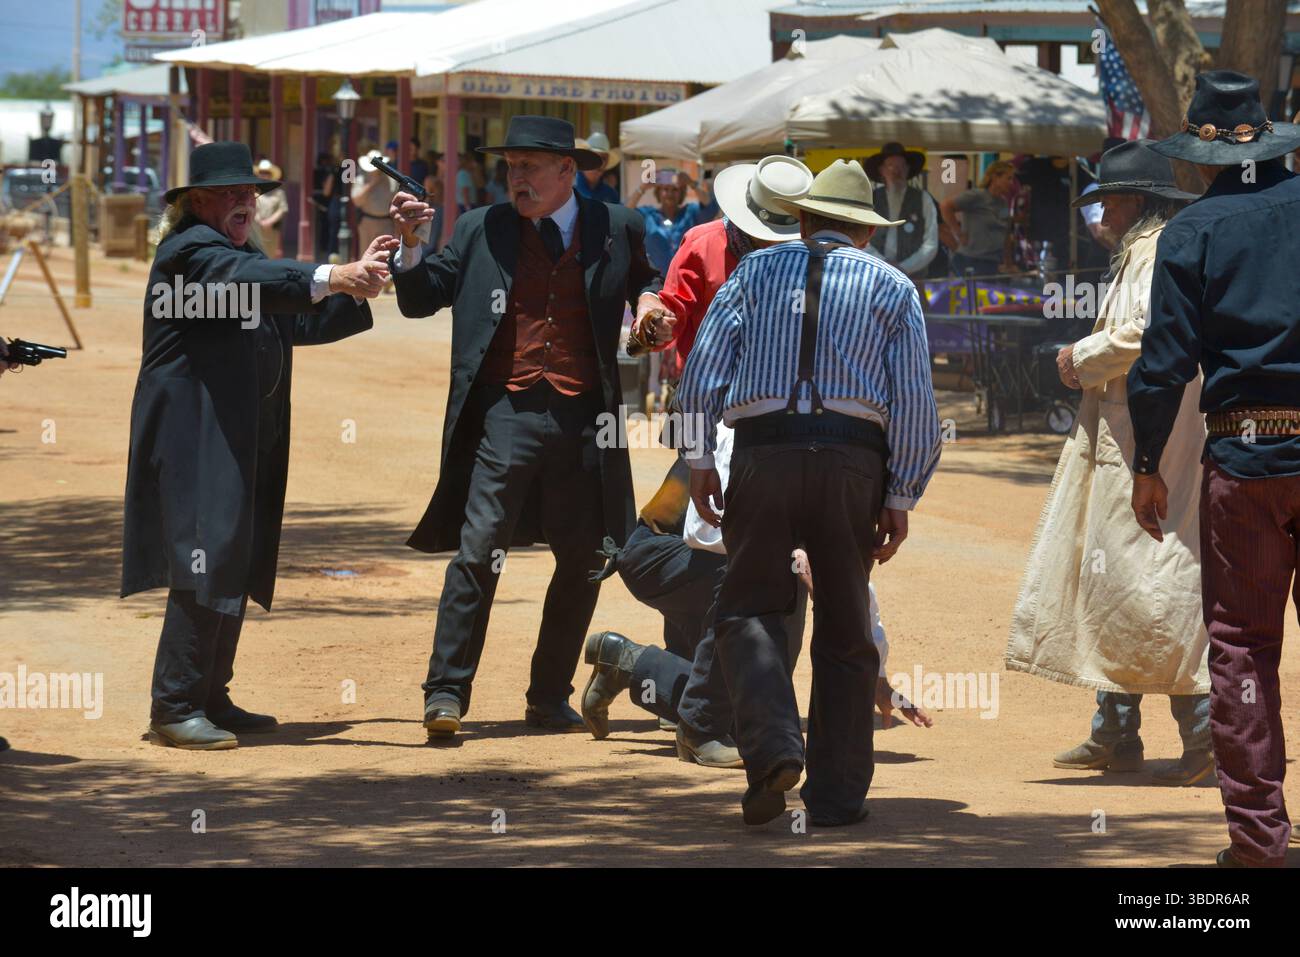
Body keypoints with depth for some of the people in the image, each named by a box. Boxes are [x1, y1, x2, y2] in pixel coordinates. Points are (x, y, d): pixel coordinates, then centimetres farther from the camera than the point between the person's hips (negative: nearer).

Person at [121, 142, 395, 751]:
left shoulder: (245, 255, 22)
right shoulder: (191, 249, -8)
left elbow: (298, 322, 18)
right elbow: (241, 280, -28)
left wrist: (357, 289, 3)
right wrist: (330, 278, -38)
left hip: (243, 443, 10)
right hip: (196, 439, -10)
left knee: (237, 571, 10)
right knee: (206, 563, -15)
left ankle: (210, 700, 16)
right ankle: (175, 710, -15)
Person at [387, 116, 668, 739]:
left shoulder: (615, 229, 9)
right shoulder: (481, 232, 7)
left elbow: (645, 285, 26)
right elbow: (420, 300, 10)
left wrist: (649, 302, 3)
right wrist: (411, 244, -8)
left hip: (584, 423, 2)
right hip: (504, 414, -2)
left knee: (582, 562, 7)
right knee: (477, 553, -10)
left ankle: (549, 697, 21)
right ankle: (446, 692, -6)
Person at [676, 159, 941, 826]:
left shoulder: (758, 269, 14)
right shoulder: (892, 287, 13)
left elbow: (703, 364, 3)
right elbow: (915, 402, 5)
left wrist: (699, 458, 6)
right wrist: (901, 500, 7)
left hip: (762, 451, 0)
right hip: (851, 457, 1)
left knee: (750, 610, 5)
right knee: (844, 632, 10)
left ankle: (772, 746, -19)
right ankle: (836, 792, 10)